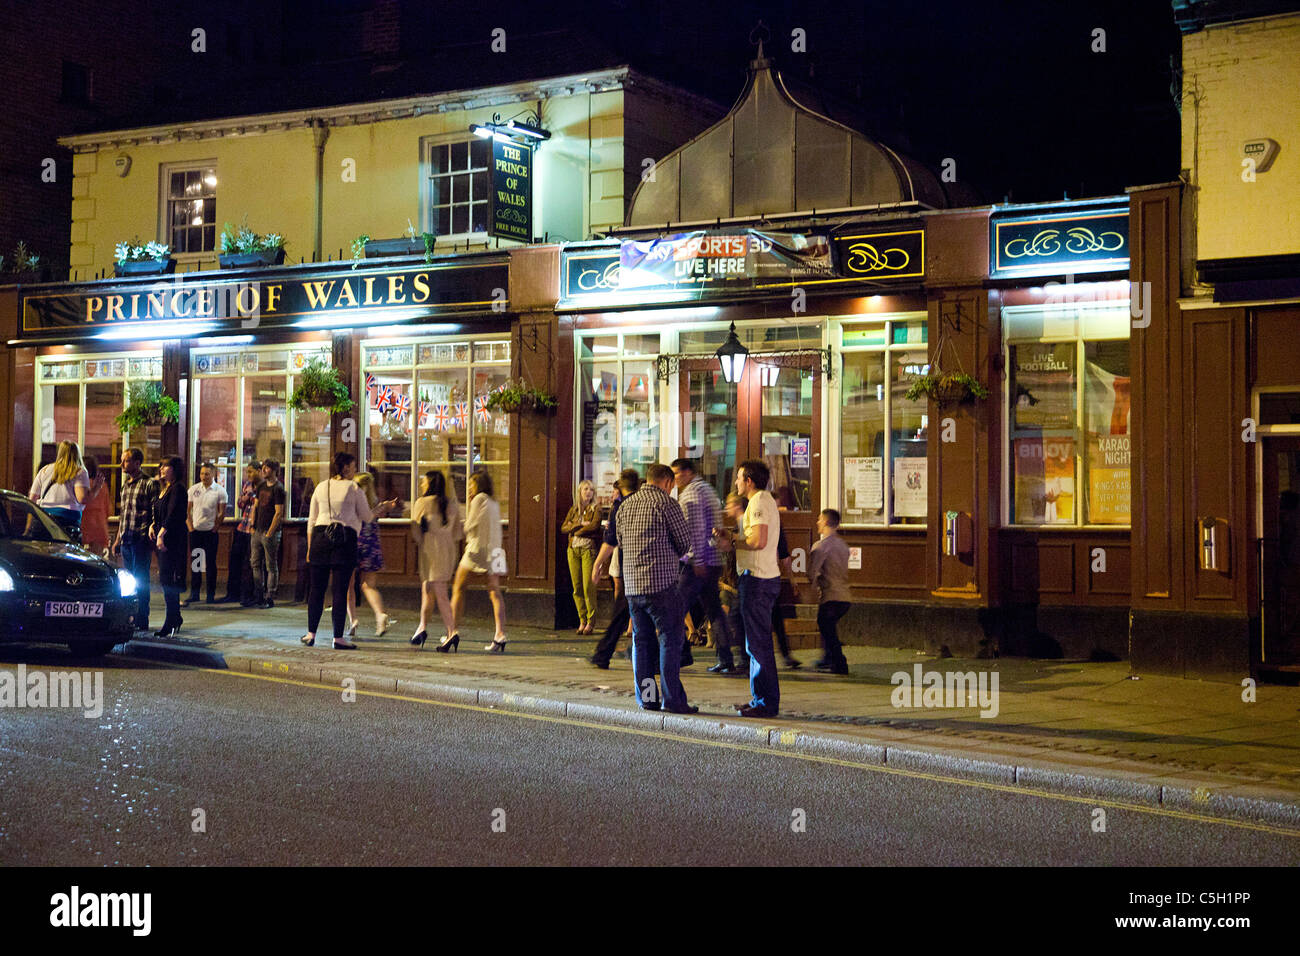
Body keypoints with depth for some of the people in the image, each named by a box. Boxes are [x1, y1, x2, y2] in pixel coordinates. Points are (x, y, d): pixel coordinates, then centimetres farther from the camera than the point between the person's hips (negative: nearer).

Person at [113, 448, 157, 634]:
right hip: (126, 540, 8)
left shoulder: (149, 484, -6)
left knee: (140, 580, -5)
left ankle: (141, 621, -1)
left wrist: (151, 538, -17)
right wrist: (118, 538, 20)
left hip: (141, 540, -8)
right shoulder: (126, 484, 17)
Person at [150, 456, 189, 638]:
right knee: (166, 579, 11)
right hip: (162, 537, 9)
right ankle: (176, 618, 20)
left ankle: (171, 622, -10)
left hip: (173, 539, -9)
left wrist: (161, 534, -23)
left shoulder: (177, 489, -10)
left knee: (168, 580, -12)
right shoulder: (163, 489, 19)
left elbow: (173, 514, -18)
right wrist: (153, 525, 6)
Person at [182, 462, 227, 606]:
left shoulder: (220, 491, -2)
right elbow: (187, 510, 8)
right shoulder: (193, 489, 6)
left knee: (211, 564, 1)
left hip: (211, 532, -2)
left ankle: (211, 595, 9)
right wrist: (190, 527, 0)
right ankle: (194, 594, 11)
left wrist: (215, 529, -5)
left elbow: (221, 513, -1)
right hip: (195, 531, 3)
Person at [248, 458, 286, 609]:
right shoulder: (261, 486, 14)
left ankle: (269, 598, 1)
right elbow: (255, 506, 18)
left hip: (270, 532, -8)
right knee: (256, 564, 10)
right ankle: (258, 596, 17)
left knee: (271, 566, -2)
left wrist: (270, 533, -15)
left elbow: (278, 513, -13)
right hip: (257, 531, 8)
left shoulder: (278, 489, -9)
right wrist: (253, 526, 9)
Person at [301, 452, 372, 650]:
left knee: (317, 588, 10)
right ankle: (338, 638, 0)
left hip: (320, 537, 4)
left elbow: (311, 520, 13)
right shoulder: (353, 488, -1)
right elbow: (367, 516, 7)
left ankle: (311, 634, 13)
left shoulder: (321, 487, 11)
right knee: (341, 589, -2)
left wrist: (310, 548, 18)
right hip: (345, 539, -4)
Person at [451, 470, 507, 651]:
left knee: (458, 589, 6)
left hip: (477, 547, -7)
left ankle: (454, 631, 7)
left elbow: (469, 526, -9)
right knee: (495, 592, -1)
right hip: (495, 549, 7)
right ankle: (500, 635, -13)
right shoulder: (494, 503, 17)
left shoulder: (479, 499, -5)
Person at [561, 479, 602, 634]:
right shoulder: (574, 509, 16)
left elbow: (594, 525, -13)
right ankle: (582, 620, 9)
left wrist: (575, 531, -2)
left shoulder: (596, 509, 3)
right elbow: (563, 528, 7)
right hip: (573, 550, 4)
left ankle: (590, 622, -5)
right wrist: (579, 524, -8)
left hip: (589, 549, -4)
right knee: (577, 588, 3)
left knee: (588, 586, -10)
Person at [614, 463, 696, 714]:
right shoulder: (665, 503, -8)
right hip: (662, 582, -6)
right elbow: (685, 542, -4)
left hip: (632, 583, 6)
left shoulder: (626, 505, 12)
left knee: (642, 641, 12)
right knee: (671, 639, -1)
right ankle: (672, 699, -3)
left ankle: (646, 697, 13)